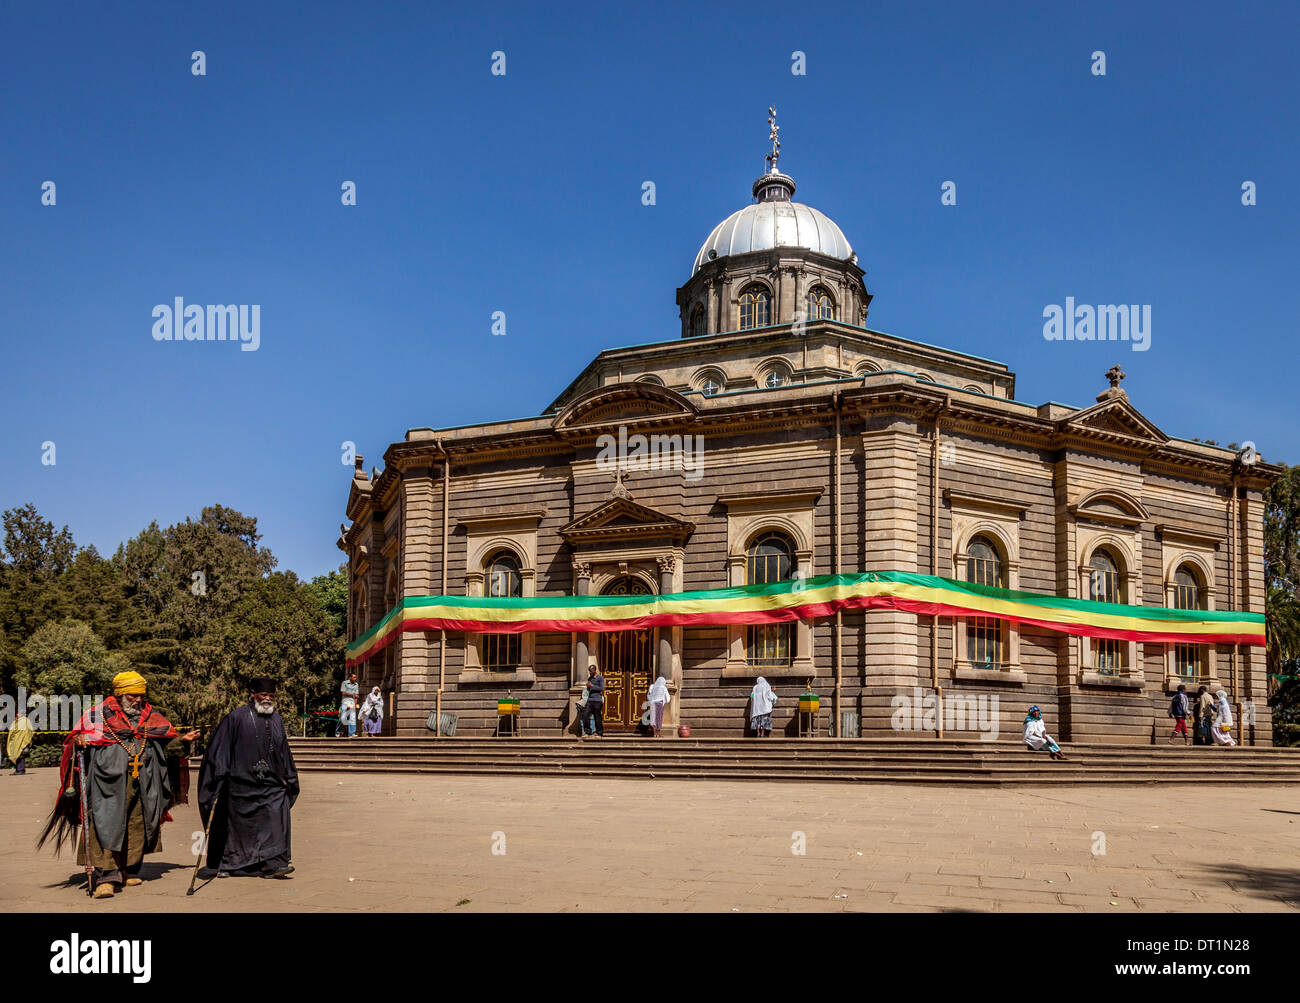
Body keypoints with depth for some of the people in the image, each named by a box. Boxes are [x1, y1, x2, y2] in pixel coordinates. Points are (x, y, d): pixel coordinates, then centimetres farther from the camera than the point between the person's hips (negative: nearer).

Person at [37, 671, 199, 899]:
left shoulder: (151, 719, 15)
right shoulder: (98, 715, 6)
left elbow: (167, 747, 17)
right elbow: (77, 738, 6)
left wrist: (182, 741, 0)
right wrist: (78, 741, -16)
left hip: (142, 786, 4)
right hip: (109, 785, -4)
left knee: (136, 827, 8)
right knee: (107, 827, -12)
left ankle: (129, 871, 21)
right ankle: (106, 877, -14)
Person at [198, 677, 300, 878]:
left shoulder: (276, 720, 13)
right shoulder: (236, 718, -3)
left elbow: (284, 753, 20)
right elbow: (220, 749, -4)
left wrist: (289, 778, 19)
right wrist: (220, 777, -10)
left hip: (272, 784, 3)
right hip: (241, 784, -3)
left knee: (277, 816, -15)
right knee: (236, 824, 7)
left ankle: (273, 864, -15)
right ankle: (227, 864, 24)